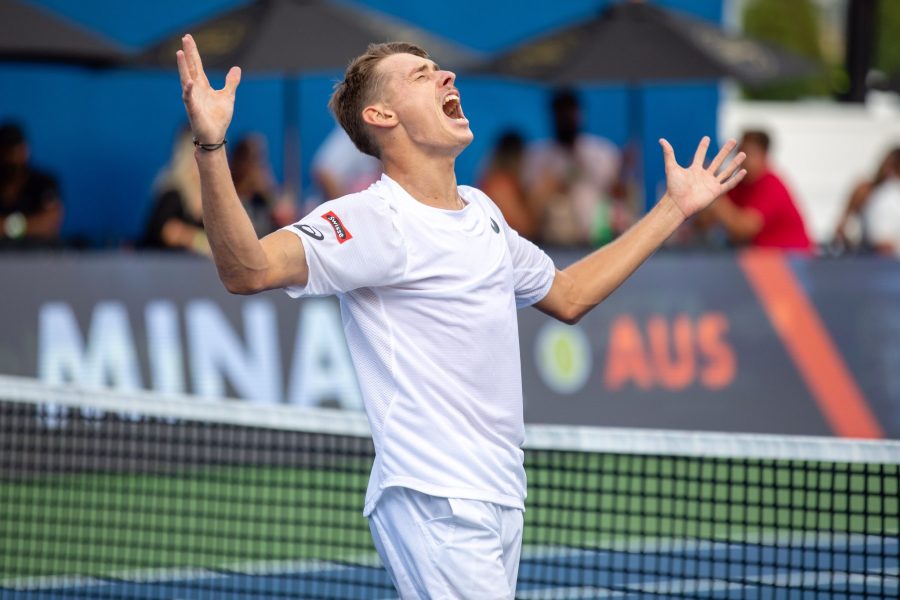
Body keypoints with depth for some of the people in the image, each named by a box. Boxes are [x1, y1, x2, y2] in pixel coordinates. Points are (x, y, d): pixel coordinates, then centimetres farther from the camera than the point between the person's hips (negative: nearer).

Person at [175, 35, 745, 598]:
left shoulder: (482, 210, 15)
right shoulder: (372, 219, -11)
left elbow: (567, 295, 31)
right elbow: (249, 269, -27)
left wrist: (675, 208, 32)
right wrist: (211, 147, -41)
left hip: (500, 500, 8)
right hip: (435, 506, -8)